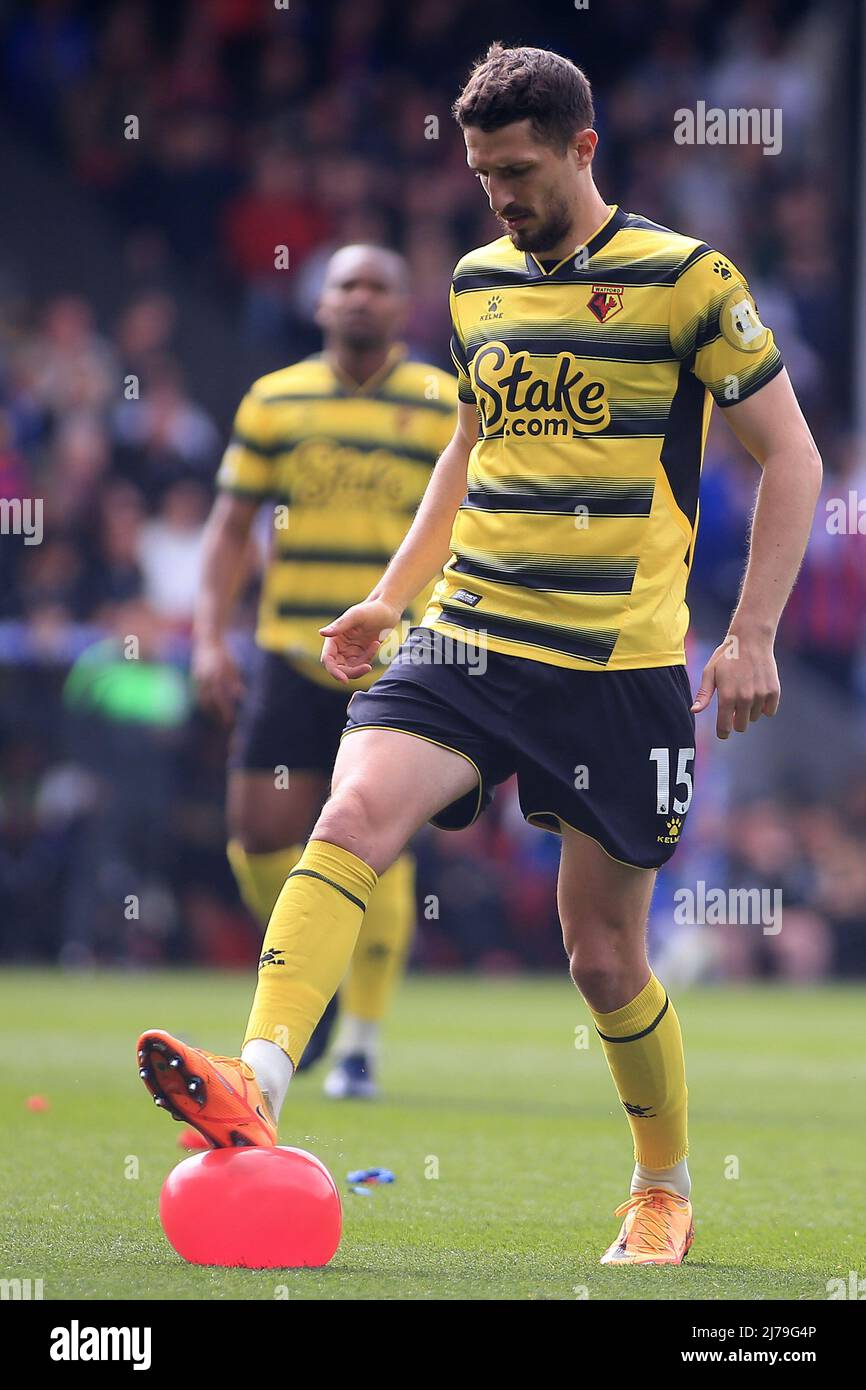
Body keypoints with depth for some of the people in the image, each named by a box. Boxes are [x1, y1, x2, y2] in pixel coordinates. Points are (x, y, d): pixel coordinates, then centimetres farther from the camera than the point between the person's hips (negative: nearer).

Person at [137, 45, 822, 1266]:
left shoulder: (686, 280, -4)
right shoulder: (477, 283, 12)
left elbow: (791, 456, 0)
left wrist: (752, 637, -7)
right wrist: (391, 595, 22)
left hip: (621, 670, -4)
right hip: (465, 646, 4)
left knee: (605, 956, 4)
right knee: (353, 815, -24)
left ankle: (665, 1190, 27)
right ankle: (256, 1089, -38)